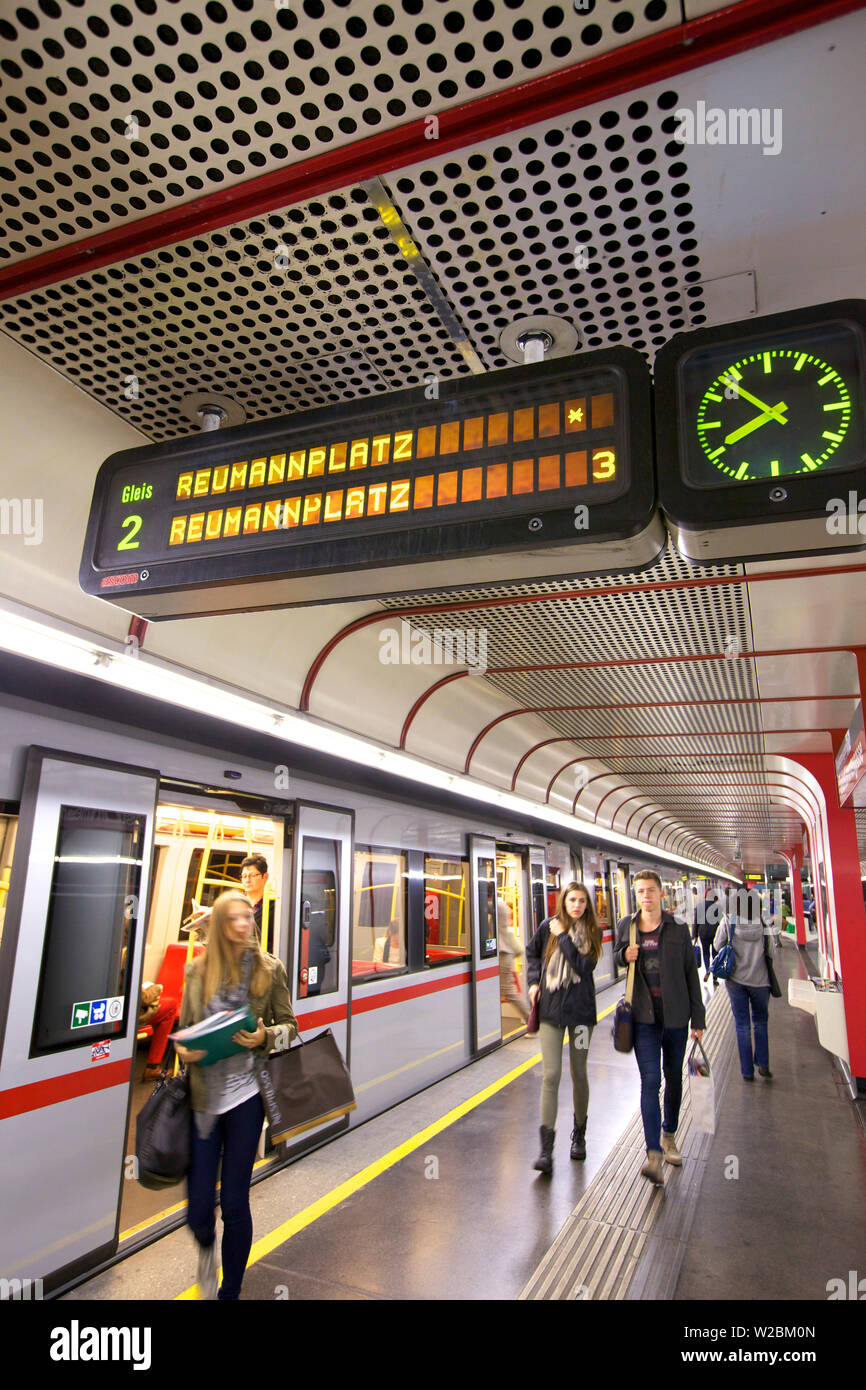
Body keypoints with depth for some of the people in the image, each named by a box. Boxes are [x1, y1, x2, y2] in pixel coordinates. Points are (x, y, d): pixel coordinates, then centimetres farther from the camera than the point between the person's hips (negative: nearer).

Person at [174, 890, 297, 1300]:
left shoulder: (269, 968, 0)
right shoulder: (198, 969, 2)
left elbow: (289, 1026, 5)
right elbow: (184, 1027, 10)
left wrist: (264, 1037, -15)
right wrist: (183, 1049, -11)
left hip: (246, 1092, -1)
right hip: (203, 1095, 1)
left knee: (234, 1201, 6)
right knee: (198, 1207, 4)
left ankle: (230, 1291, 31)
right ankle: (206, 1246, 42)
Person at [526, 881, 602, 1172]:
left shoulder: (592, 932, -3)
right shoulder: (548, 926, 0)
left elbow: (584, 966, -17)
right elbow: (532, 952, 17)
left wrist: (563, 936, -17)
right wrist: (534, 981, 4)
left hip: (581, 1009, 0)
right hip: (550, 1008, 0)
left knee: (578, 1074, 11)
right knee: (551, 1074, -8)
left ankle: (579, 1134, 33)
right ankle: (546, 1147, -5)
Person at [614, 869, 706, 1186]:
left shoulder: (678, 929, -4)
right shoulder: (625, 926, 1)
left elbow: (691, 973, 0)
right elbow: (616, 956, 17)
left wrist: (698, 1018, -1)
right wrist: (624, 956, -8)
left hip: (675, 1015, 1)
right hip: (644, 1017, 0)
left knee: (673, 1077, 16)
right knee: (650, 1081, -9)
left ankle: (669, 1136, 37)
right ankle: (654, 1154, -8)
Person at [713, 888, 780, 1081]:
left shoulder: (729, 920, -10)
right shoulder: (765, 921, -11)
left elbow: (718, 945, -1)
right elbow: (772, 950, -5)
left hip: (735, 978, 0)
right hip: (759, 978, 0)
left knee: (742, 1025, 9)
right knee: (760, 1022, 21)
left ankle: (747, 1071, 12)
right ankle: (762, 1064, 13)